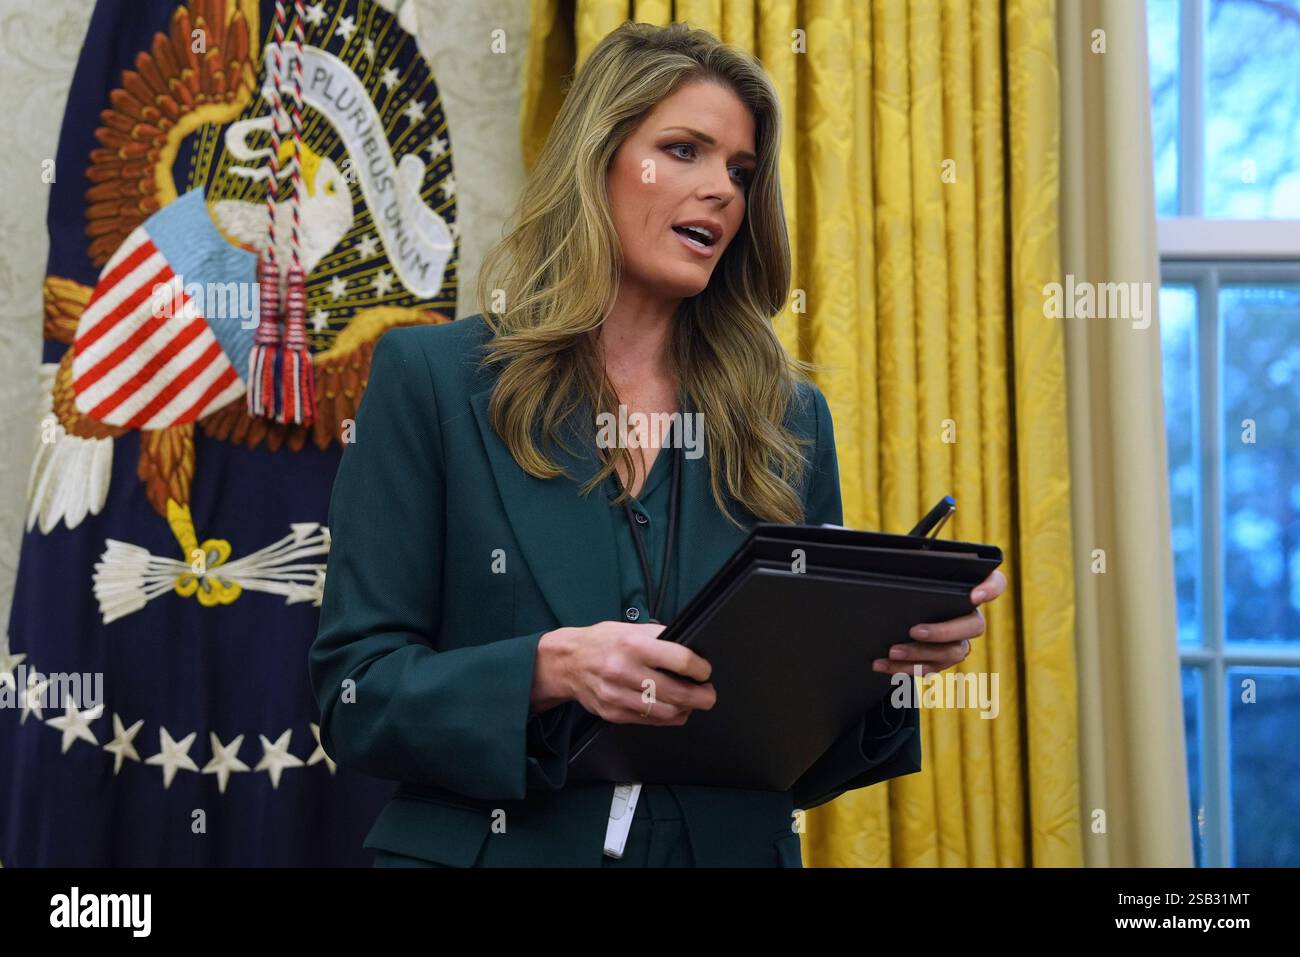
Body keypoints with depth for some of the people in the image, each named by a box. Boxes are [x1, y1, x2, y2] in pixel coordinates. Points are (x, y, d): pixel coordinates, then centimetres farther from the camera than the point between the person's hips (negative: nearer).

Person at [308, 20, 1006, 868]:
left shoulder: (790, 418, 4)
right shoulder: (431, 381, -3)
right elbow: (354, 693, -8)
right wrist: (550, 669, -22)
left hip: (733, 847, 3)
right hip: (494, 844, -2)